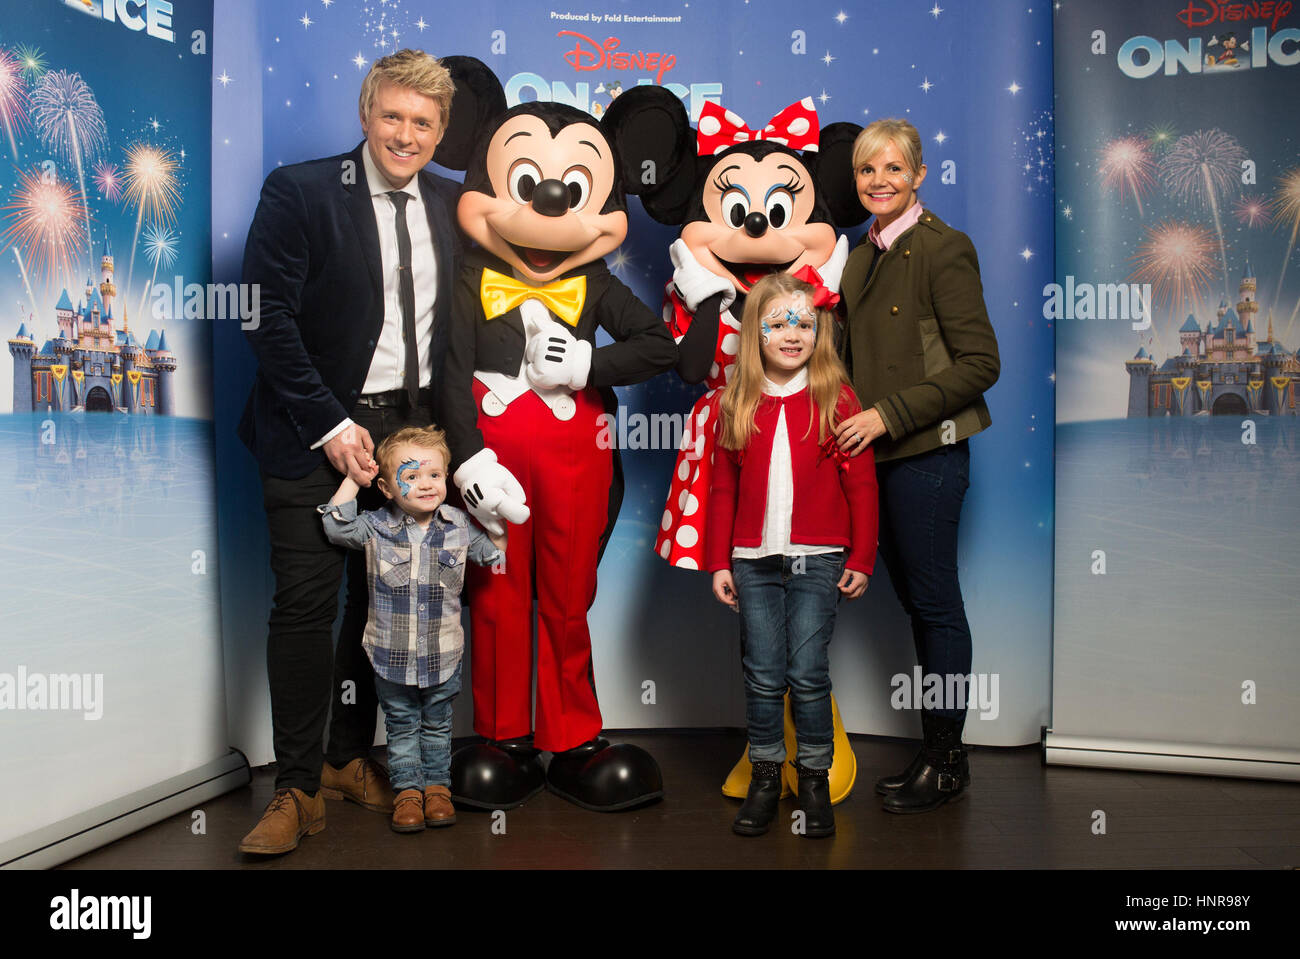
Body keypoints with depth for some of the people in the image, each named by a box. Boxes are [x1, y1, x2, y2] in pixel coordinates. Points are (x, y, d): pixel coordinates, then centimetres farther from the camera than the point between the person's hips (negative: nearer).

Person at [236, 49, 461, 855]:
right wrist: (329, 425, -14)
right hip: (319, 434, -4)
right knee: (306, 606, -2)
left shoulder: (451, 204, 8)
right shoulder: (299, 192, -6)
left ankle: (351, 757, 28)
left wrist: (444, 424, 1)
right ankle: (298, 789, 12)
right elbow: (269, 317, -11)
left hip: (413, 432, 4)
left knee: (385, 600, 11)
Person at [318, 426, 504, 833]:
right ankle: (408, 790, 24)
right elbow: (337, 526, -16)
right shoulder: (377, 527, -7)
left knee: (437, 726, 16)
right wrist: (353, 477, -14)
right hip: (392, 656, -1)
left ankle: (437, 785, 29)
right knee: (402, 726, 12)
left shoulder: (459, 525, -3)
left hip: (442, 655, 1)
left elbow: (493, 554, 10)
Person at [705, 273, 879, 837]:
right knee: (762, 676, 7)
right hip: (753, 562, 2)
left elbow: (861, 486, 1)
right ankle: (765, 775, 22)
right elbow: (723, 489, 8)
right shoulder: (737, 405, 5)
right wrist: (719, 563, 6)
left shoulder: (837, 400, -1)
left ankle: (814, 778, 18)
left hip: (817, 561, -2)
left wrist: (860, 560, -1)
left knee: (808, 674, 2)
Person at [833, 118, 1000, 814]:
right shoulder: (862, 257, 14)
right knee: (912, 599, 12)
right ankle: (936, 753, 24)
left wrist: (889, 415, -18)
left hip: (927, 451, -7)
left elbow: (979, 362, -14)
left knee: (935, 603, 1)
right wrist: (849, 421, 8)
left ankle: (946, 761, 15)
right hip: (875, 454, 8)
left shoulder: (943, 248, -9)